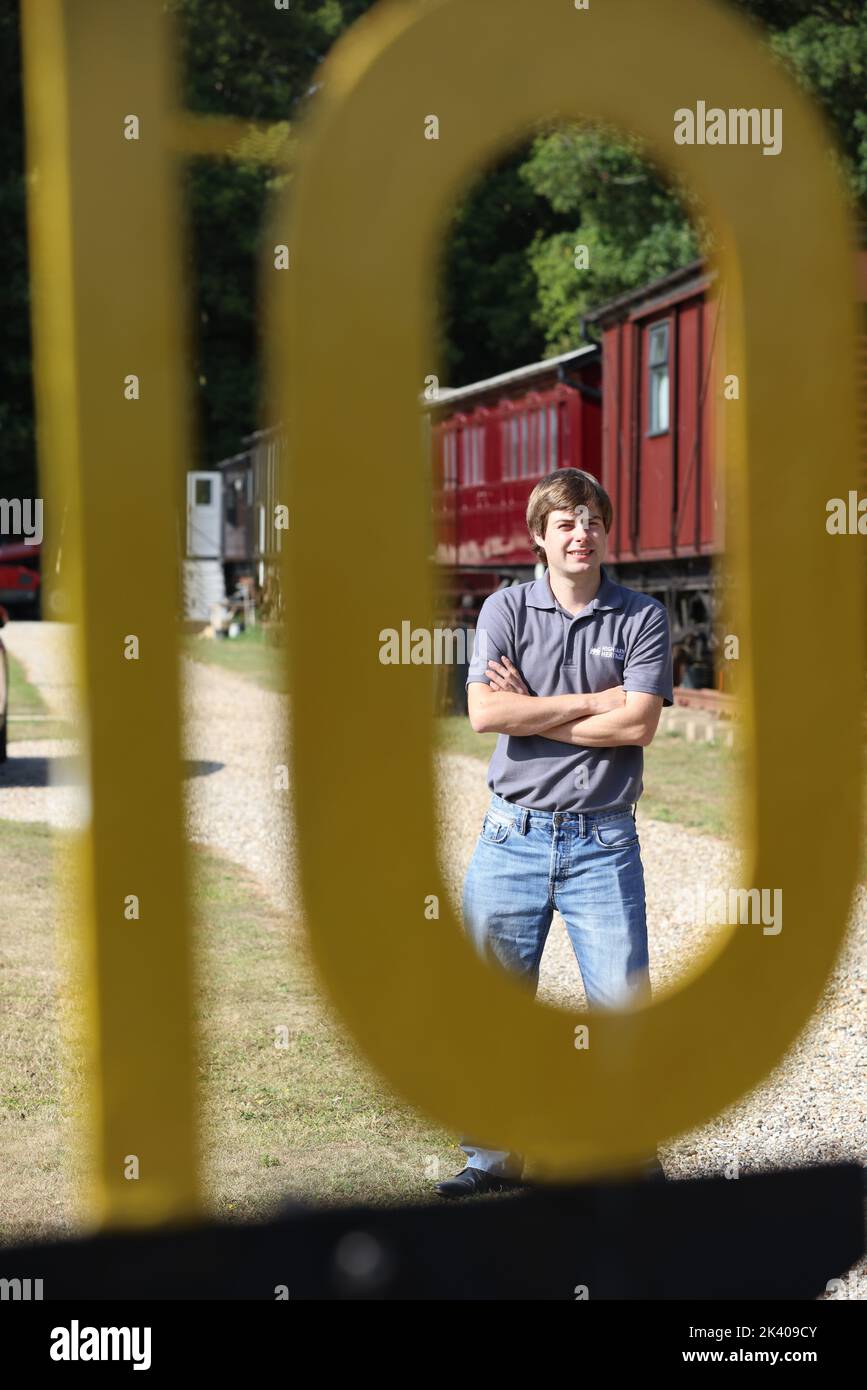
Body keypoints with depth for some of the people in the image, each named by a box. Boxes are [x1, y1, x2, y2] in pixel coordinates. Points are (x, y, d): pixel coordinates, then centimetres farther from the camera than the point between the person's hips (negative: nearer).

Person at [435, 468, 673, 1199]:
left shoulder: (642, 617, 1)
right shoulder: (506, 609, 3)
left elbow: (637, 725, -12)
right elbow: (485, 712, -11)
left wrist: (533, 713, -9)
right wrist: (594, 701, -10)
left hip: (603, 840, -1)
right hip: (514, 834, 1)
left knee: (624, 1002, 0)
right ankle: (494, 1155, 20)